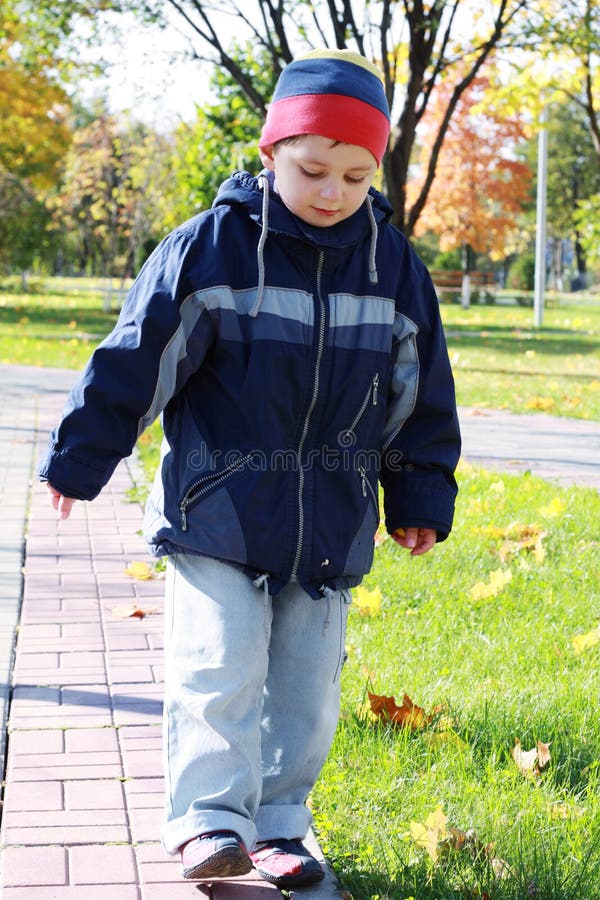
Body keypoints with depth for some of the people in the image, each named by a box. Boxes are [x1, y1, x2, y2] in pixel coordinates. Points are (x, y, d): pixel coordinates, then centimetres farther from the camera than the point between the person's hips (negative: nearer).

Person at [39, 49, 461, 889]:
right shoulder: (209, 248, -9)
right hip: (218, 512, -3)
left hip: (331, 525, 3)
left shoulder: (395, 267, 2)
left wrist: (422, 495, 14)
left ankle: (277, 825, 20)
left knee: (307, 682, 8)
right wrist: (79, 457, 0)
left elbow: (420, 398, 12)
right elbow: (136, 361, -5)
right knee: (219, 668, -10)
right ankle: (209, 821, 0)